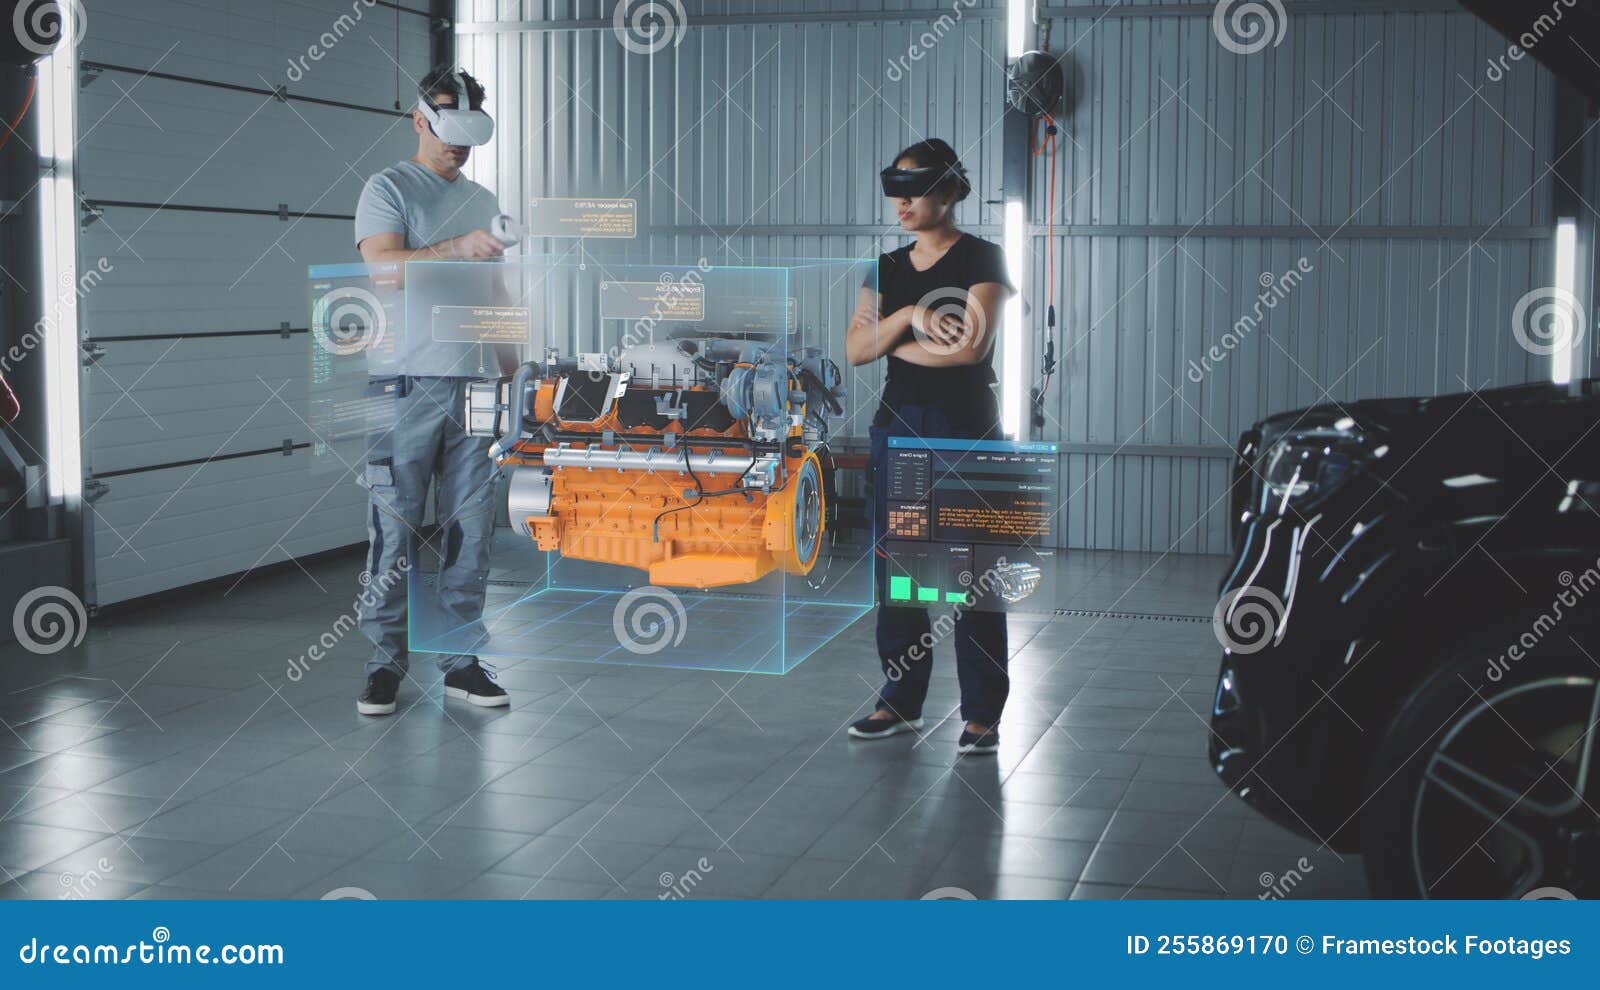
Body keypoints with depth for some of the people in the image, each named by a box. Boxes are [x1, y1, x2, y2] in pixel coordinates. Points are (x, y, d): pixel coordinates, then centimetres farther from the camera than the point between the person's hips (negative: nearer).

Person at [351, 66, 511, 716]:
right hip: (409, 380, -5)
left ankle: (460, 661, 11)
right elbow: (381, 265, -15)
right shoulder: (390, 189, 3)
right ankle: (385, 665, 4)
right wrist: (456, 249, -26)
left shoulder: (483, 201, 21)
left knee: (470, 528, 4)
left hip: (473, 381, 5)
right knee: (395, 528, -4)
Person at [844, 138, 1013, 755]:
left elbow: (972, 345, -17)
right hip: (897, 424, 6)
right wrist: (910, 316, -14)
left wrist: (891, 343, -4)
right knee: (897, 565, 8)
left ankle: (982, 714, 4)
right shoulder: (887, 269, 13)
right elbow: (855, 350, 2)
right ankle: (901, 700, 19)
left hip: (964, 426, -6)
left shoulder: (980, 260, -3)